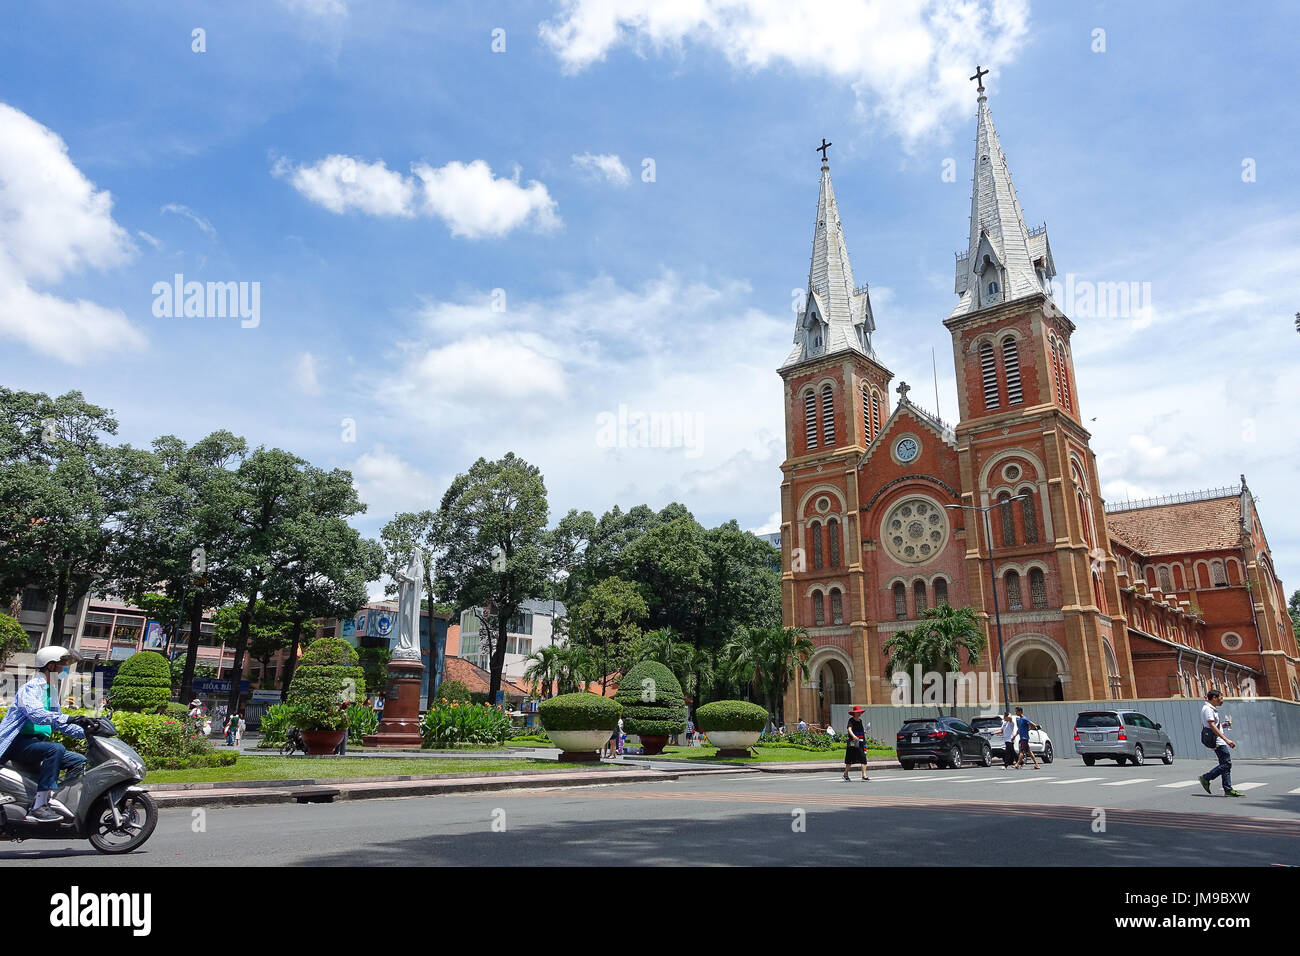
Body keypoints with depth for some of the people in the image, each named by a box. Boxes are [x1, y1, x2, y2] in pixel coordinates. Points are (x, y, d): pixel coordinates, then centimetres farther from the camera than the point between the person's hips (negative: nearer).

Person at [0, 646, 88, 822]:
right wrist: (67, 719, -39)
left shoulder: (52, 691, 19)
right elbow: (35, 713, -31)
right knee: (56, 749, -34)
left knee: (80, 762, -1)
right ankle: (38, 807, -34)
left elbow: (58, 723, 24)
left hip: (37, 743, 9)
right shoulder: (31, 687, -10)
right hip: (17, 743, -9)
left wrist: (85, 731, 12)